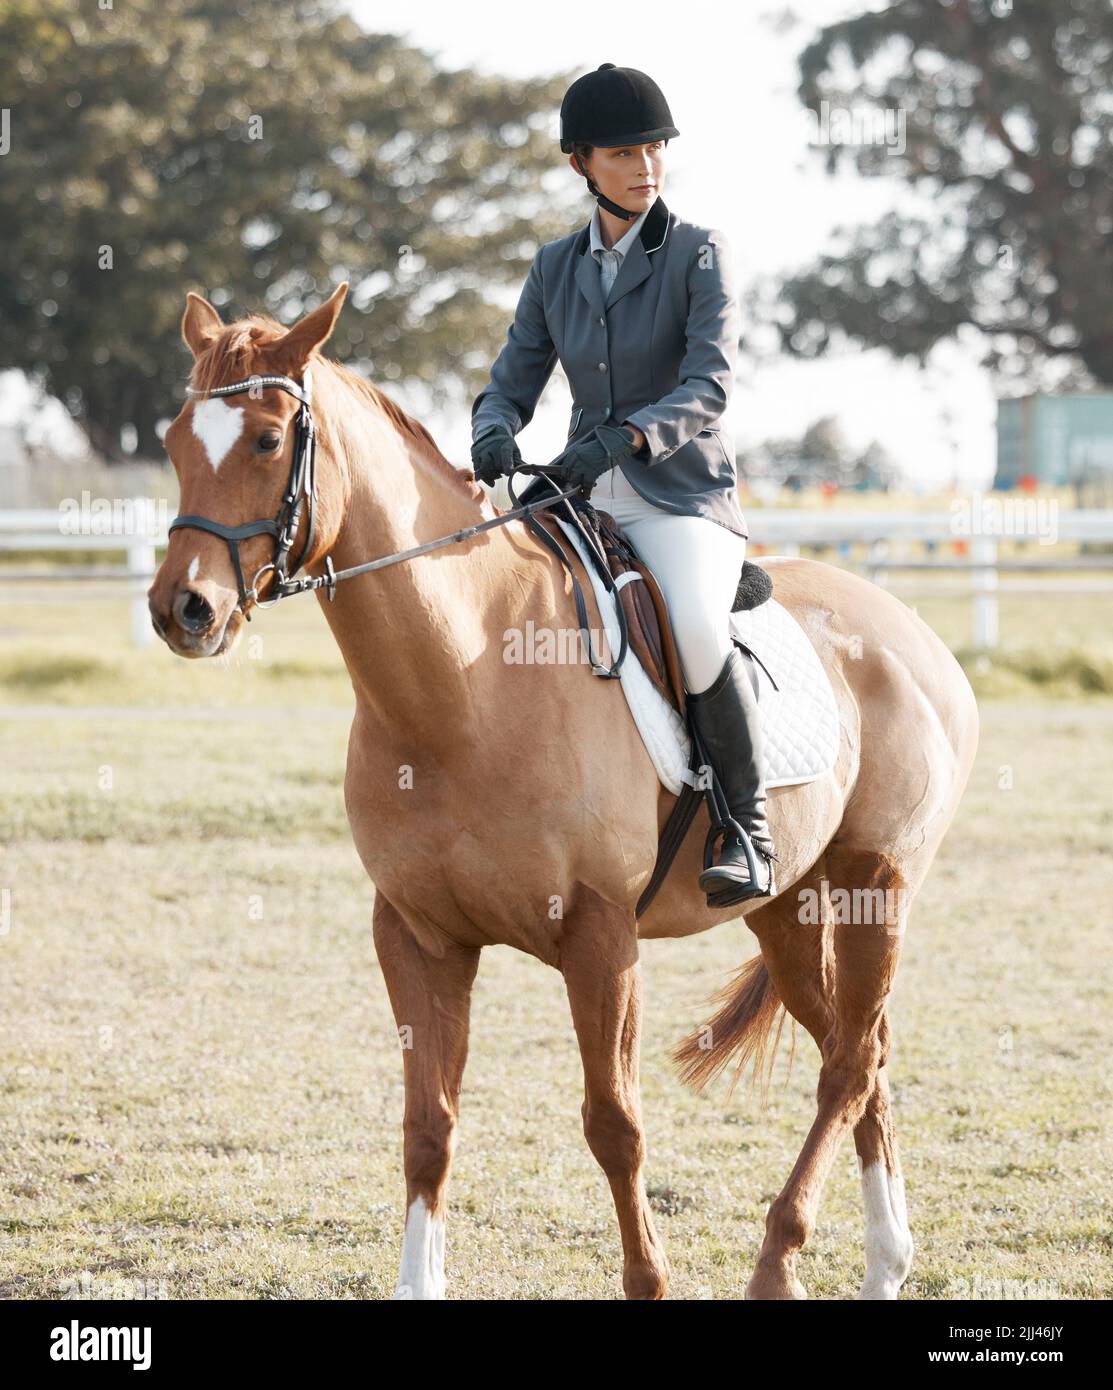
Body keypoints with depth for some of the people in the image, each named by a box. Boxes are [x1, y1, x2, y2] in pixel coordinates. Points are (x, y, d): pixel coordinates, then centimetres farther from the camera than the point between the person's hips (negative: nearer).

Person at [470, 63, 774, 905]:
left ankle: (749, 830, -18)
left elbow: (710, 384, -16)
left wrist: (626, 436, -33)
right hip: (585, 503, 5)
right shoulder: (556, 269, 11)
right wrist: (494, 434, -15)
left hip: (684, 499, -5)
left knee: (695, 632, -35)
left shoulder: (700, 255, -3)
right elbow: (514, 384, 9)